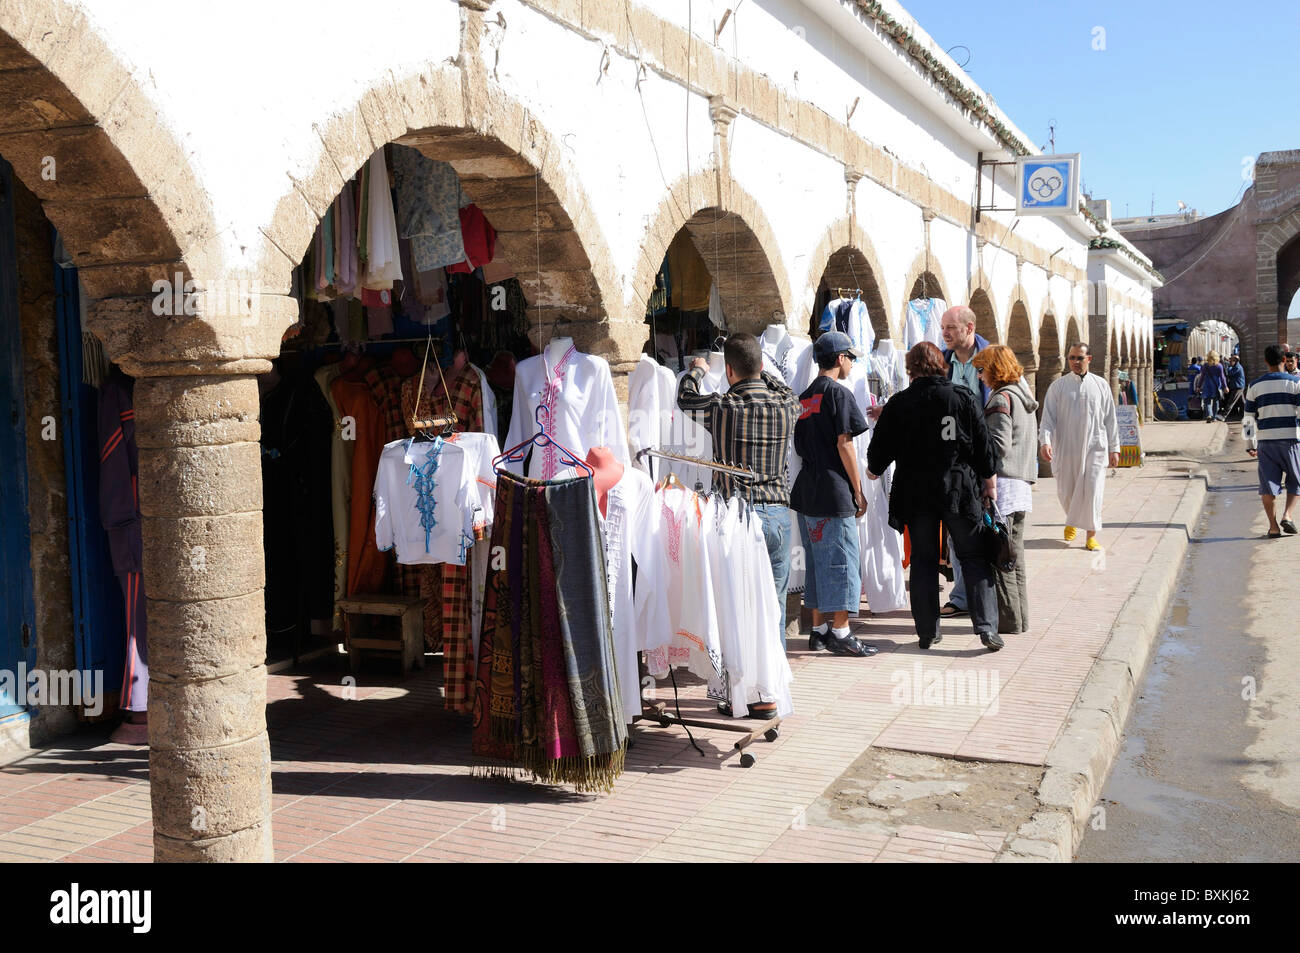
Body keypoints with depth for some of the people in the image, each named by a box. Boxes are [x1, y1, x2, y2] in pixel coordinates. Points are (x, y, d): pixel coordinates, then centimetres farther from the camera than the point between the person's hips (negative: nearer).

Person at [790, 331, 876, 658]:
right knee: (842, 558, -3)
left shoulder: (804, 397, 14)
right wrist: (858, 490, -9)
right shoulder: (838, 392, -9)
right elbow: (844, 444, -14)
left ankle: (819, 629, 18)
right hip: (834, 490, -8)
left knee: (817, 560, 13)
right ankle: (840, 633, -2)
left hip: (807, 491, 8)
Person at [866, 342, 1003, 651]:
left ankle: (928, 631, 12)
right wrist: (990, 481, 13)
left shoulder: (898, 404, -3)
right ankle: (986, 626, -4)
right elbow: (983, 444, 0)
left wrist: (874, 470, 26)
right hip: (960, 490, -1)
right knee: (974, 557, 6)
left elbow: (881, 447, 5)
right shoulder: (963, 398, -3)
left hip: (915, 492, 1)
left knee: (923, 560, 10)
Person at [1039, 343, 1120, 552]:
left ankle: (1091, 536, 1)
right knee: (1065, 491, 8)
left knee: (1092, 491, -7)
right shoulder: (1058, 385, 2)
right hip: (1066, 449, 0)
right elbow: (1048, 417, -3)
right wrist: (1045, 442, -18)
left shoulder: (1101, 385, 6)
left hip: (1094, 448, 0)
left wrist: (1114, 448, 8)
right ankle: (1072, 521, 37)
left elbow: (1110, 419, 10)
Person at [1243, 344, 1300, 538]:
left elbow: (1248, 419, 6)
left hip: (1265, 441, 2)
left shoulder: (1255, 386, 4)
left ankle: (1273, 526, 2)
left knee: (1268, 484, 5)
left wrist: (1251, 445, 14)